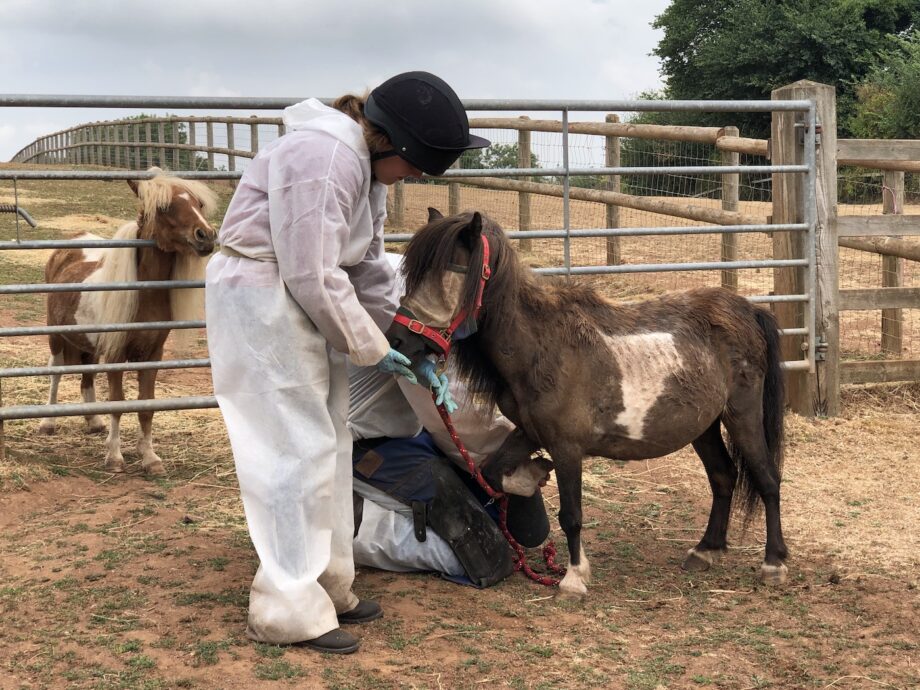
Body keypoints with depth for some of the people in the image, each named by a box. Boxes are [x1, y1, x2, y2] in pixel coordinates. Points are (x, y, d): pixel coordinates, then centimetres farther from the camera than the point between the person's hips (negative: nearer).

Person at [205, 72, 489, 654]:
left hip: (300, 300, 10)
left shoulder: (365, 166, 8)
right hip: (261, 299, -10)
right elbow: (313, 277, -25)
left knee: (328, 441, 13)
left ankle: (327, 586, 25)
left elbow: (369, 268, 13)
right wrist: (372, 348, -13)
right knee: (300, 447, -7)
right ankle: (290, 610, 2)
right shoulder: (323, 158, -24)